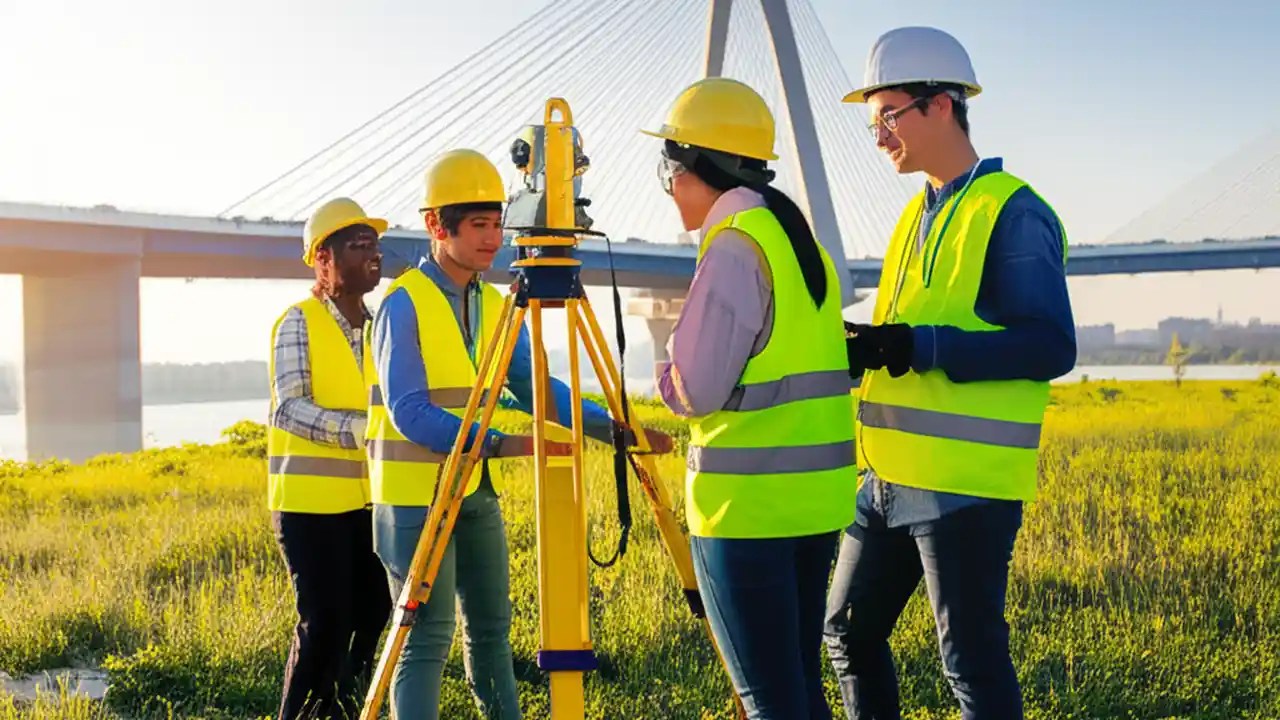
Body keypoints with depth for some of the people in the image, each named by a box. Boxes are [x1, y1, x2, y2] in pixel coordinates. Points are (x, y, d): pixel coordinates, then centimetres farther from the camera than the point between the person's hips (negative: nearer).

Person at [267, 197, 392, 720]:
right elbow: (290, 408, -18)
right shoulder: (298, 323, -8)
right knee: (324, 623, -6)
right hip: (311, 500, -6)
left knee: (370, 616, 7)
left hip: (367, 498, 7)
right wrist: (358, 429, -31)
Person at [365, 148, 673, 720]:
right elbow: (409, 413, -19)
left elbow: (535, 388, 5)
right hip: (417, 493, -7)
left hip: (478, 491, 7)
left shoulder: (494, 305, 9)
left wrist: (612, 428, -9)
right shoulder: (404, 303, -12)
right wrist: (498, 444, -28)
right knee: (428, 638, -4)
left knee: (491, 628, 14)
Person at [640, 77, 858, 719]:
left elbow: (695, 389, -17)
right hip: (815, 498, 9)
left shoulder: (734, 245, -13)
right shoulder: (800, 236, 14)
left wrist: (665, 374, 4)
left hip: (747, 505, -9)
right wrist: (688, 367, 15)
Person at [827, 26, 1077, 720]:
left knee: (971, 660, 1)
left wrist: (921, 347, -24)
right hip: (890, 477, 9)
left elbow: (1051, 348, -18)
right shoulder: (918, 213, 15)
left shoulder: (1012, 212, -10)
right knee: (849, 632, 15)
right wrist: (863, 347, 2)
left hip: (967, 486, -8)